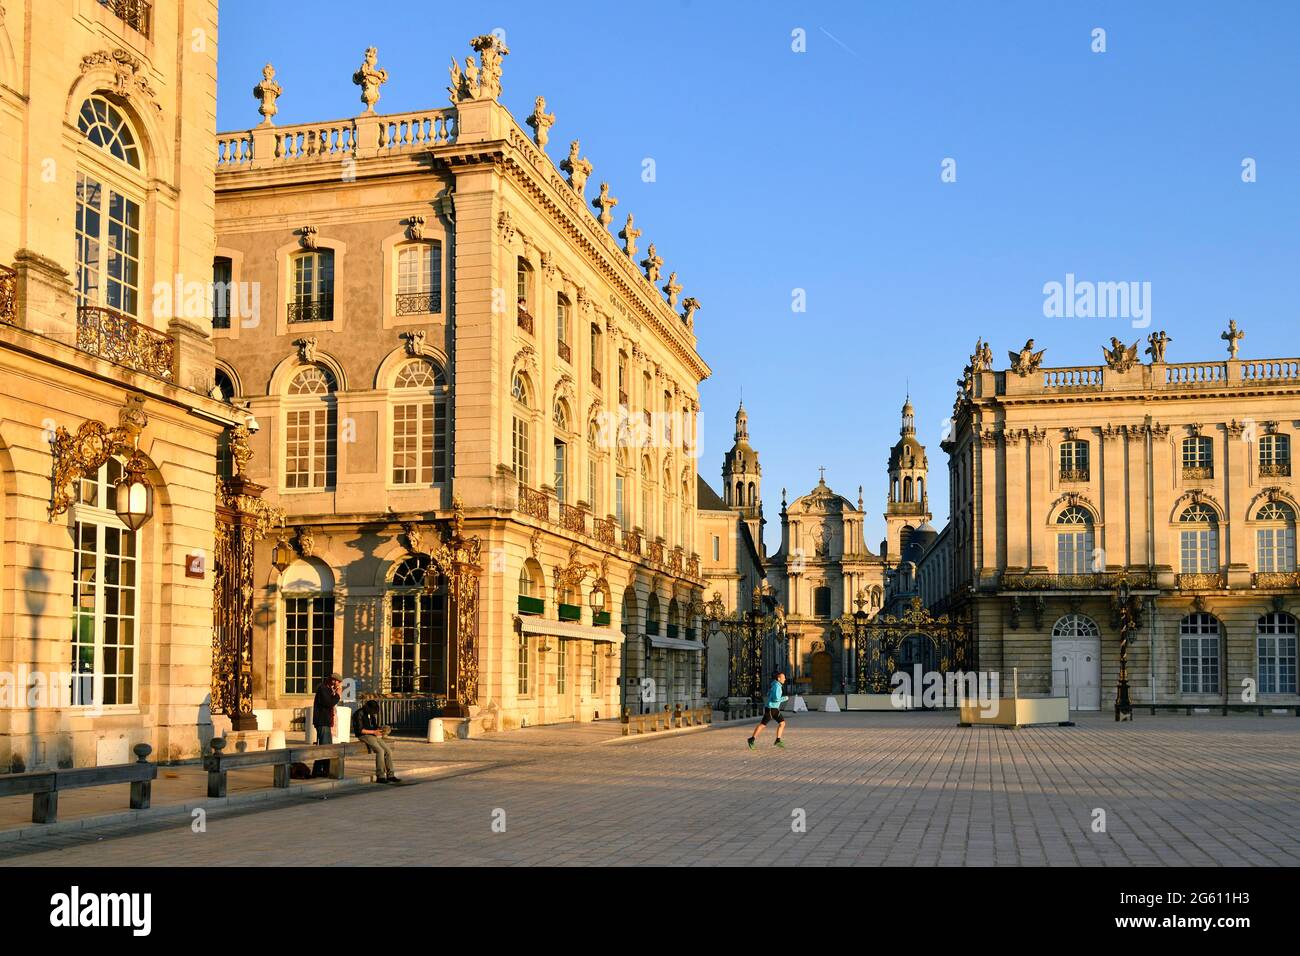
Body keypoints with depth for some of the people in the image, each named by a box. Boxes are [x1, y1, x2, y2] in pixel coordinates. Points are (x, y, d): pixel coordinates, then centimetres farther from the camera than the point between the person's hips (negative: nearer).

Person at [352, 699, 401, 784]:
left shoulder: (373, 714, 14)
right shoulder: (359, 714, -11)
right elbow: (360, 730, -16)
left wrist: (379, 730, 2)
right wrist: (373, 732, -18)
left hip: (374, 736, 8)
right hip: (364, 736, -8)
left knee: (388, 751, -10)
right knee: (380, 751, -27)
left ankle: (390, 775, -8)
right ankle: (380, 777, -25)